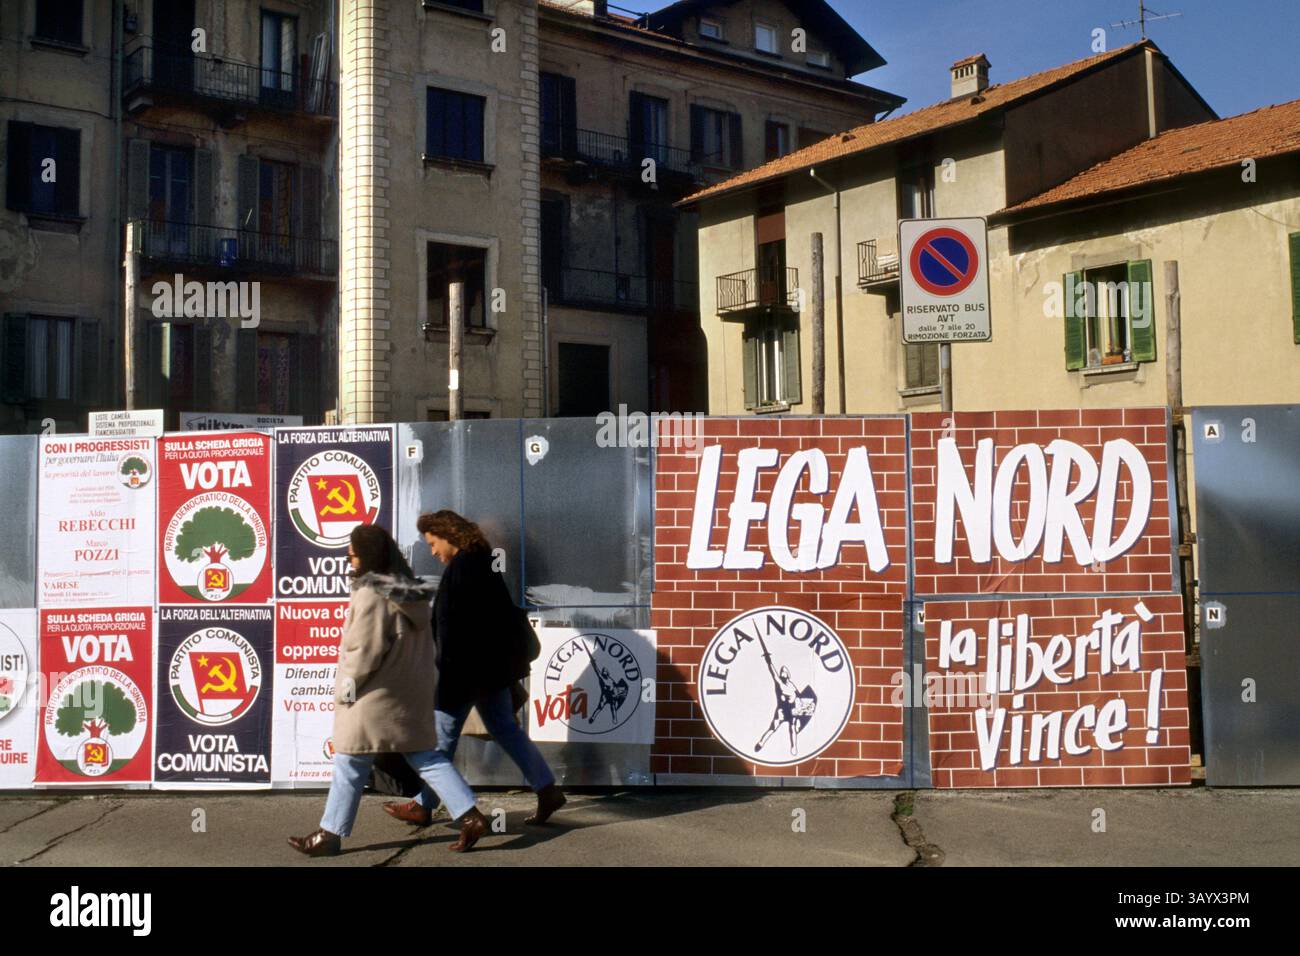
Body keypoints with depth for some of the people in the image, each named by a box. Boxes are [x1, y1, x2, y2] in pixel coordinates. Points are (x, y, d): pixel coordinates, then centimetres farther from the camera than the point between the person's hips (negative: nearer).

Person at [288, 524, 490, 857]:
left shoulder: (371, 595, -18)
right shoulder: (409, 590, 9)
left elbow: (365, 649, -20)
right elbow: (420, 643, 14)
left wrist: (348, 684, -8)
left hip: (377, 693, -8)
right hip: (412, 688, 8)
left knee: (350, 763, 5)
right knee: (424, 755, 12)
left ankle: (331, 834, 16)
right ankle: (470, 815, 4)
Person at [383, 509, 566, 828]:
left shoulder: (461, 568, -16)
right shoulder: (482, 564, 12)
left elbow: (451, 625, -20)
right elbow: (507, 614, 17)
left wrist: (446, 673, -18)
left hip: (468, 668, -9)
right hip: (494, 667, 10)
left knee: (443, 734, 2)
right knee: (505, 728, 13)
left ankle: (422, 806, 13)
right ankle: (547, 789, 11)